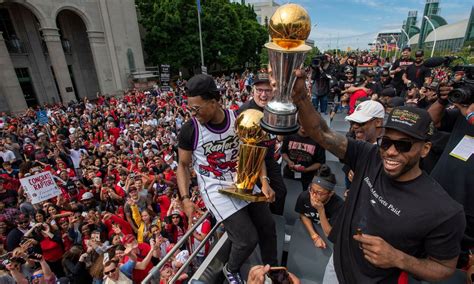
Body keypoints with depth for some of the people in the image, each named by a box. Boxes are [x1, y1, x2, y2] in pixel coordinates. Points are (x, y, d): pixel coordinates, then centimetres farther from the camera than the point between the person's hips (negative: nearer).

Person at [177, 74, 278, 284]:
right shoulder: (189, 130, -16)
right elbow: (183, 165, -3)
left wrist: (264, 181, -8)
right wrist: (185, 198, -11)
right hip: (216, 189, -4)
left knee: (268, 227, 13)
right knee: (248, 239, -8)